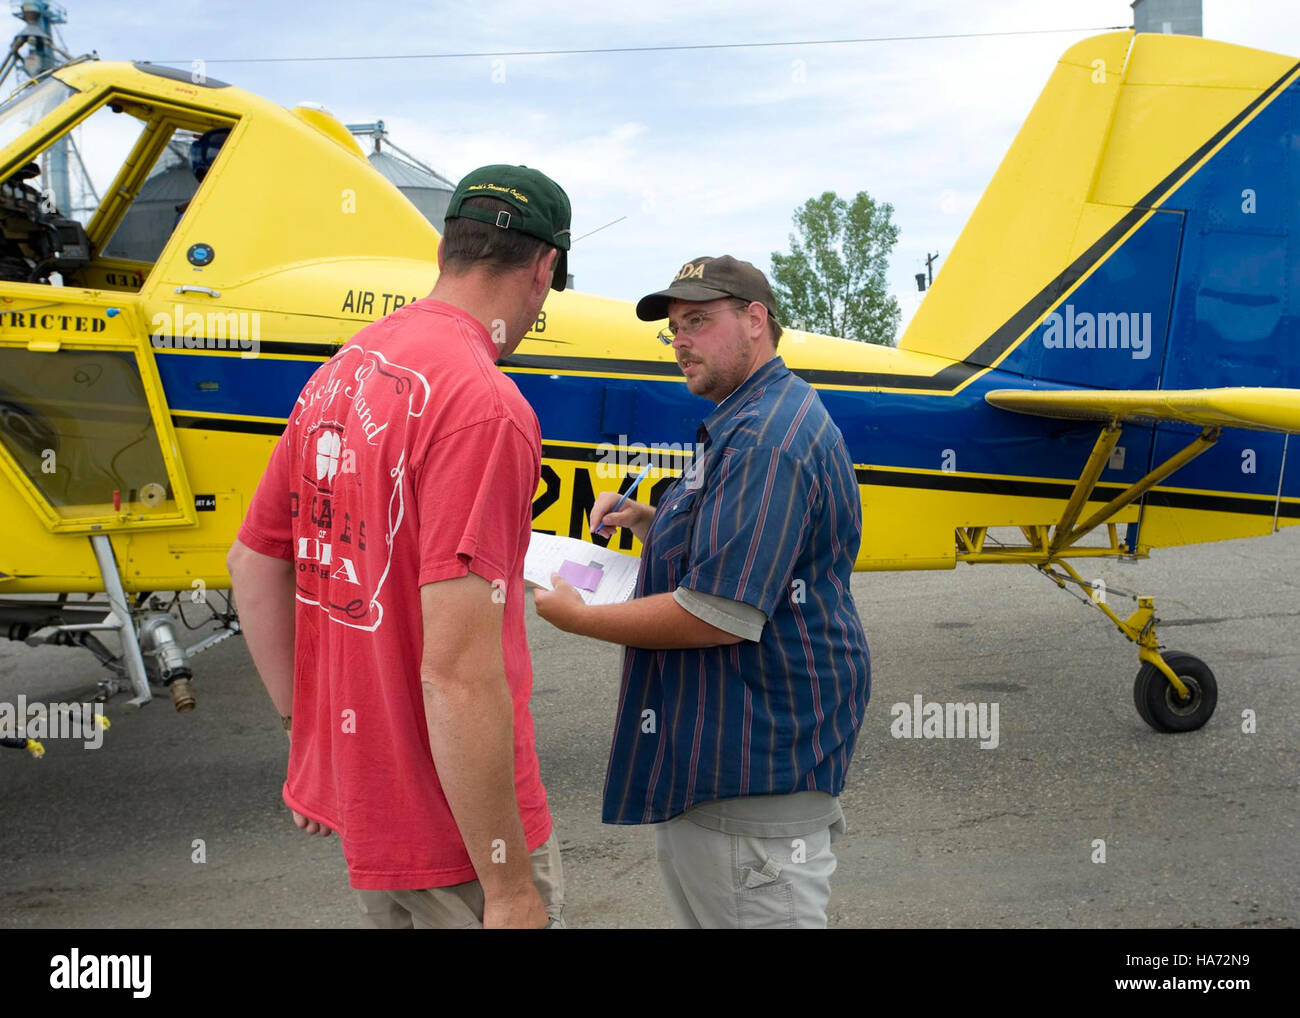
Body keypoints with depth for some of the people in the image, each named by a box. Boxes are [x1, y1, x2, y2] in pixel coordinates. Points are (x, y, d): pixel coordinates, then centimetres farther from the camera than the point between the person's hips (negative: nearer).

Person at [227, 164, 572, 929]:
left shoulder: (337, 376, 4)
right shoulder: (486, 405, -23)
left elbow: (253, 564, 12)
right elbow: (457, 674, -27)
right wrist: (509, 884, -20)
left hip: (353, 781, 8)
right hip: (454, 823, -8)